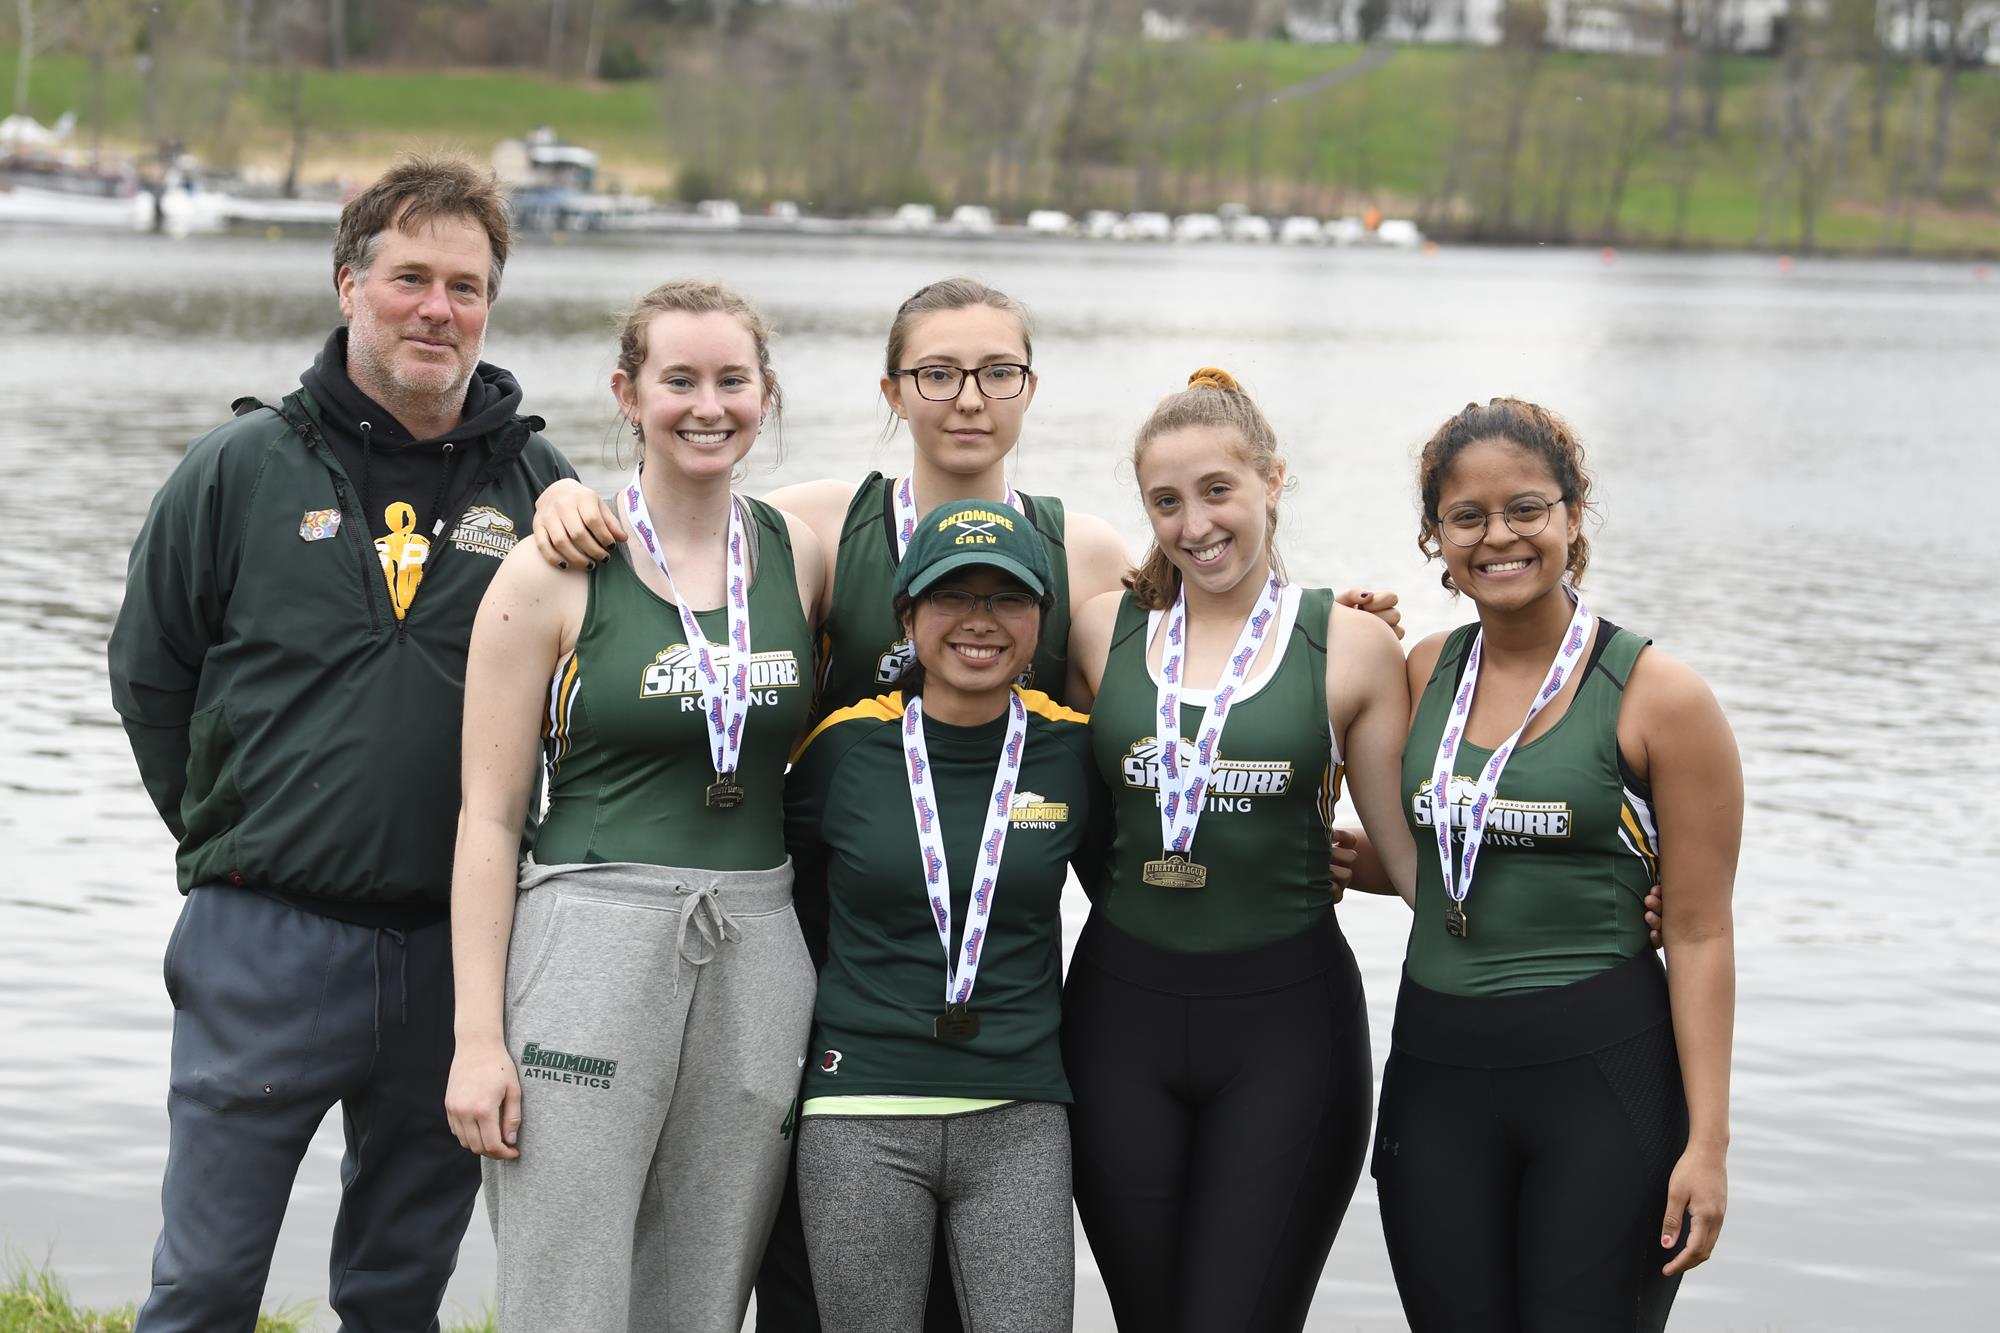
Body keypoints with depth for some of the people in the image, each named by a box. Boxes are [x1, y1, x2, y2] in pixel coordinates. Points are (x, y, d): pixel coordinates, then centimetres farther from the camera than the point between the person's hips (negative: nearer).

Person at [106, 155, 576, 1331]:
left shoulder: (537, 483, 5)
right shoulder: (245, 467, 1)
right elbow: (150, 673, 8)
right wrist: (230, 836, 7)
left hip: (456, 953, 2)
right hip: (267, 939, -2)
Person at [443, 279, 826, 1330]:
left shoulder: (800, 556, 9)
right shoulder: (552, 577, -3)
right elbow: (489, 817, -3)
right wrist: (478, 1037, -9)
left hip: (758, 955, 4)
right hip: (593, 938, -4)